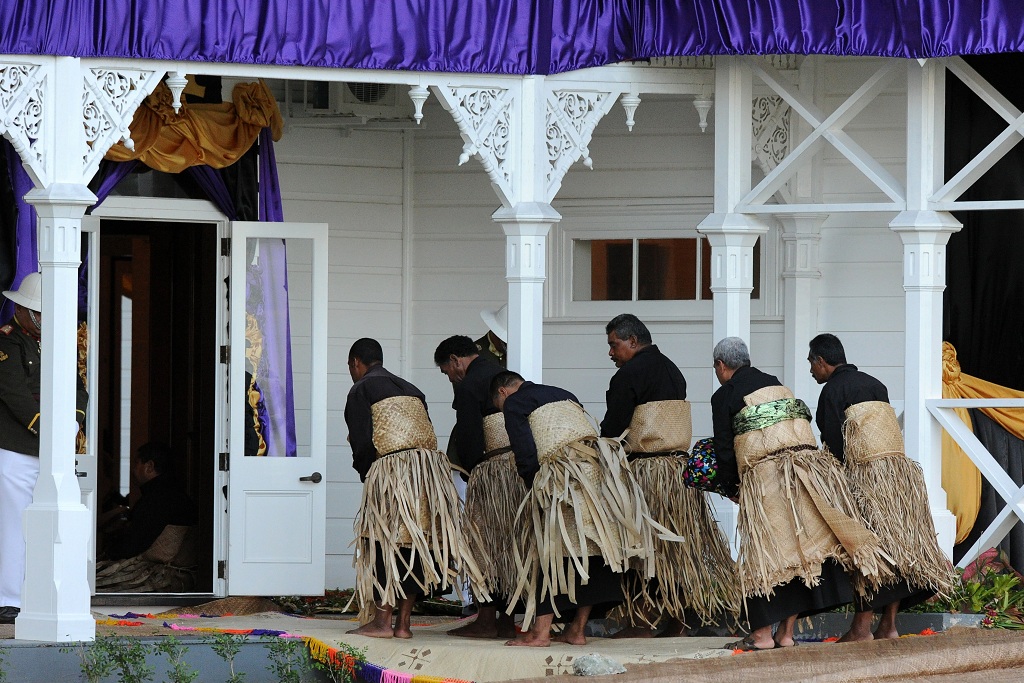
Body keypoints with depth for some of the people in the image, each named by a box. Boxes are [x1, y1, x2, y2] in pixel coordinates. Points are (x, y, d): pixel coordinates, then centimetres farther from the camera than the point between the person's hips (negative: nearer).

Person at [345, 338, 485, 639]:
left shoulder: (360, 390, 4)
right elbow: (426, 432, 17)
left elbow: (362, 441, -7)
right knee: (415, 546, 8)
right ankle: (404, 622, 8)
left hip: (391, 469, -6)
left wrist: (364, 470, 11)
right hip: (432, 467, 6)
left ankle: (382, 621, -4)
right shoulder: (411, 390, 25)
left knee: (386, 544, -2)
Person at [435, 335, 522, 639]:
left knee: (485, 544, -2)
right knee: (511, 544, 11)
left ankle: (486, 620, -2)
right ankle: (507, 620, 13)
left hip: (491, 468, -8)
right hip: (523, 467, 8)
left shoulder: (467, 386, -9)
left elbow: (468, 438, -13)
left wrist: (471, 470, 2)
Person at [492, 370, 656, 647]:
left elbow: (525, 453, -4)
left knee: (554, 551, -2)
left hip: (564, 478, -6)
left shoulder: (513, 403, 9)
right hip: (601, 471, 6)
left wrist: (534, 490, 8)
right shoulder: (564, 395, 29)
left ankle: (540, 632, -3)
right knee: (594, 551, 8)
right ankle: (577, 630, 11)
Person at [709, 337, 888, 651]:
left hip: (764, 477, -6)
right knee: (804, 544, 7)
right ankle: (786, 633, 9)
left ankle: (762, 634, -2)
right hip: (808, 466, 6)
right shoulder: (775, 383, 21)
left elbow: (724, 451, -1)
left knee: (765, 554, -2)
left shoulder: (724, 395, 3)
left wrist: (734, 483, 16)